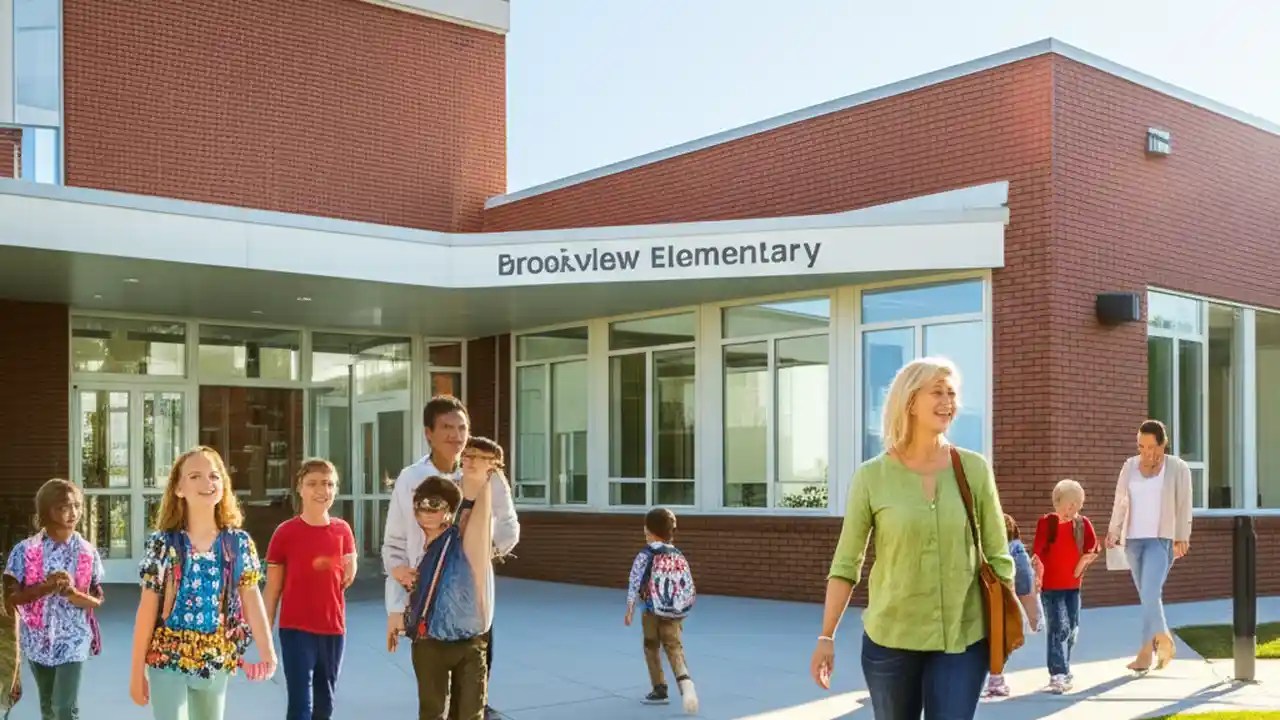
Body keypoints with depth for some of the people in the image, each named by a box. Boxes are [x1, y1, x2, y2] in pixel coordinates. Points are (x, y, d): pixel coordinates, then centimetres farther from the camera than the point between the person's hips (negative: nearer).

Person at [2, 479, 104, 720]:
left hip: (73, 640, -1)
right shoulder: (25, 550, -7)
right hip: (38, 640, 1)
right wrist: (46, 587, -24)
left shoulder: (88, 552, -6)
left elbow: (97, 600, -1)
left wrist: (72, 593, -22)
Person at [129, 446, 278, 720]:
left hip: (216, 661, 3)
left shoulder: (239, 543, -1)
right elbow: (147, 610, -5)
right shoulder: (163, 543, -7)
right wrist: (137, 671, -4)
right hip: (168, 659, -3)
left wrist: (267, 651, -20)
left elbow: (251, 598, -7)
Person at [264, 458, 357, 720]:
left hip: (333, 628, 4)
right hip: (296, 629, -4)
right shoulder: (286, 532, -6)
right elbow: (272, 589, -2)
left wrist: (348, 573, -9)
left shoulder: (342, 530, 3)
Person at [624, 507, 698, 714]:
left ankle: (660, 690, 19)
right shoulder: (679, 557, 3)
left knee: (651, 648, 15)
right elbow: (689, 588, 6)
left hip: (652, 611, -3)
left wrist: (630, 610, -2)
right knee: (674, 646, 6)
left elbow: (634, 585, -10)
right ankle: (684, 679, -20)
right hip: (675, 613, 3)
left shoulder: (645, 556, -10)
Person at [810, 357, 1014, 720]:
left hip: (963, 639, 0)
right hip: (890, 638, 0)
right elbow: (846, 562, -3)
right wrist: (826, 636, -4)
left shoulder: (975, 469, -2)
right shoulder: (872, 476, -6)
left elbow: (998, 555, 3)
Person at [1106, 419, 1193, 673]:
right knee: (1147, 596, 10)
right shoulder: (1130, 466, 10)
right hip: (1133, 539, 5)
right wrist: (1113, 532, 3)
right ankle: (1162, 641, 26)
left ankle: (1146, 651, -12)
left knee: (1150, 594, -16)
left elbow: (1184, 506, -3)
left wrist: (1182, 538, -11)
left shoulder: (1178, 469, 0)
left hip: (1162, 539, -5)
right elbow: (1120, 502, 12)